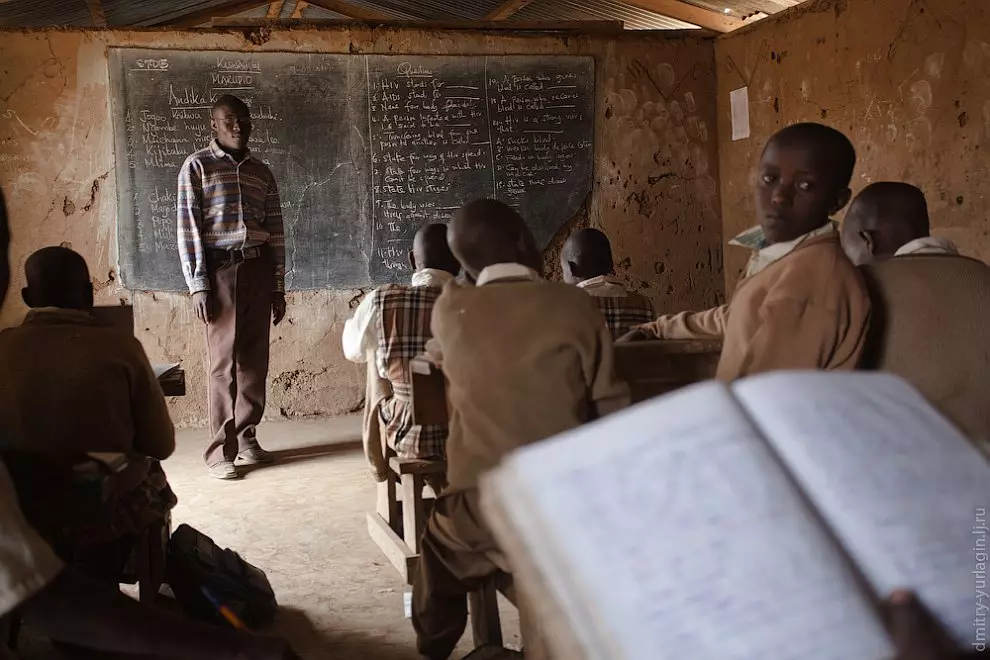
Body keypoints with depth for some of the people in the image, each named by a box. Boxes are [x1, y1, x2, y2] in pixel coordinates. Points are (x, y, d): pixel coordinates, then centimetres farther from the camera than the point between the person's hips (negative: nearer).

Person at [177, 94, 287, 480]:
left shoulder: (261, 172, 15)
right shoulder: (197, 166, 1)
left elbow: (275, 231, 14)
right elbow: (188, 227, -4)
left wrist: (279, 286, 10)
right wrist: (197, 284, -12)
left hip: (258, 267, 4)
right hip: (220, 267, -4)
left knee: (254, 358, 5)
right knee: (225, 360, -5)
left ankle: (246, 438, 17)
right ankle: (220, 450, 0)